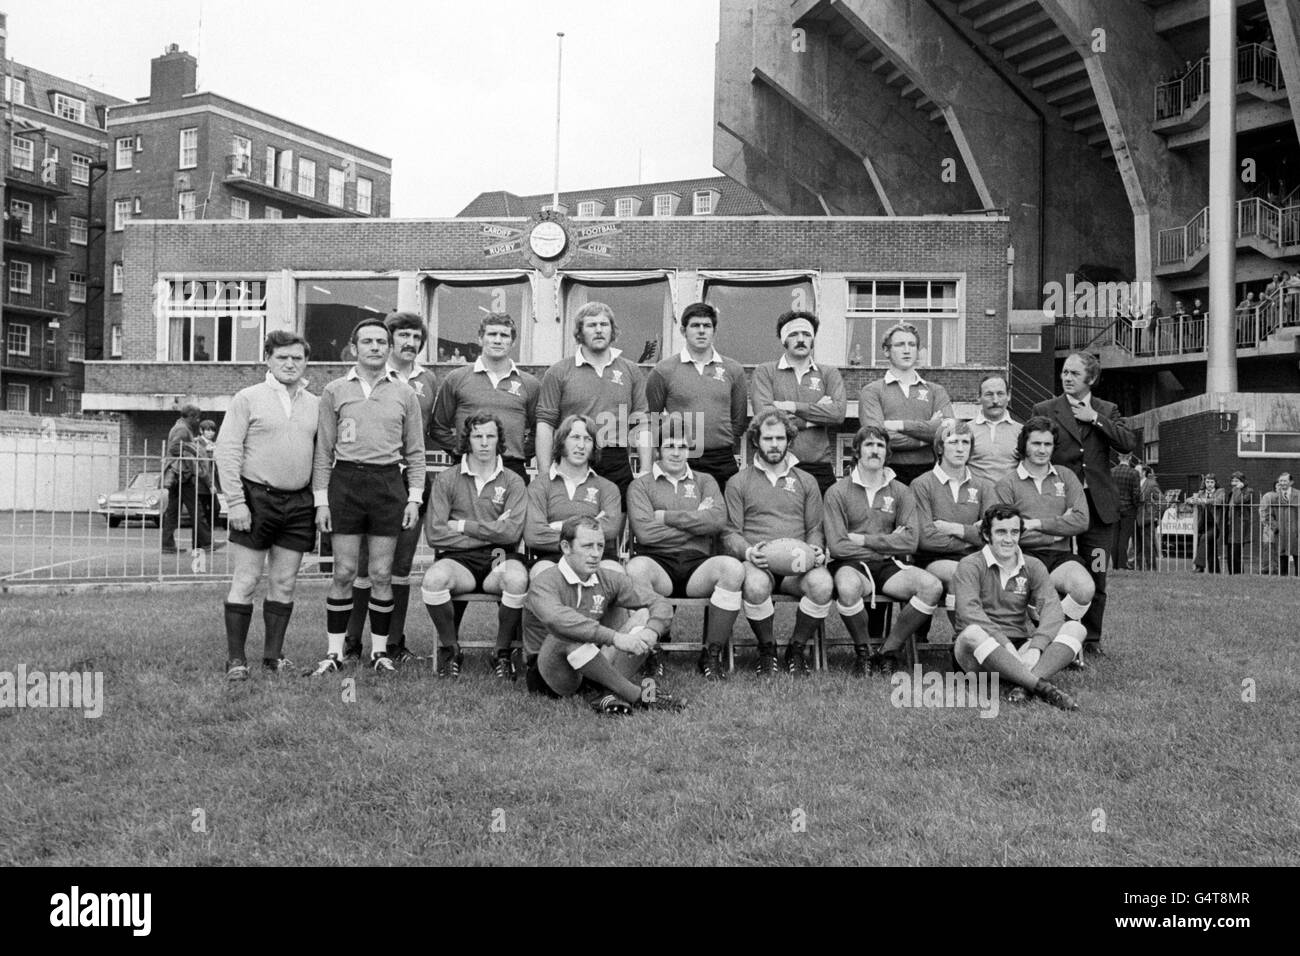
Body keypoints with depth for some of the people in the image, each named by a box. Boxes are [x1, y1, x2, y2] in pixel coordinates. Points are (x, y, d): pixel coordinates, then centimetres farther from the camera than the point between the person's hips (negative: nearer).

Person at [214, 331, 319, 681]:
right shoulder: (248, 398, 0)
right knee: (245, 581, -1)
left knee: (284, 583, 8)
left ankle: (273, 654, 17)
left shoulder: (315, 404, 12)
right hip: (256, 498, -4)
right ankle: (235, 658, 6)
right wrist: (235, 502, -12)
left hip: (299, 503, 4)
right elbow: (226, 451, -5)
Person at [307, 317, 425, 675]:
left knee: (382, 575, 4)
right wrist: (321, 499, 1)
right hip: (345, 481, 0)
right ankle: (335, 652, 10)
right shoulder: (335, 390, 7)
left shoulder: (405, 393, 9)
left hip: (388, 484, 1)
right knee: (344, 573, 1)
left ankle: (380, 651, 14)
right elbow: (323, 450, 7)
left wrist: (414, 498, 2)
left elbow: (415, 451, 11)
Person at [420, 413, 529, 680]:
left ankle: (503, 654, -11)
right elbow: (434, 534, -5)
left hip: (499, 560, 0)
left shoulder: (512, 482, 7)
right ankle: (450, 651, -7)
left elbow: (512, 531, -8)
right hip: (459, 559, 0)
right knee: (433, 579, -32)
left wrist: (462, 525, -5)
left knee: (517, 579, -34)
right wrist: (491, 533, -6)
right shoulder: (446, 480, 7)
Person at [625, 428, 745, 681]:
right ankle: (648, 652, -19)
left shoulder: (704, 481, 19)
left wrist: (667, 517, -3)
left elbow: (718, 520, -2)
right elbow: (644, 532, -7)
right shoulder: (641, 485, 12)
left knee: (733, 567, -29)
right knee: (635, 567, -35)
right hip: (658, 563, -2)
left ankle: (712, 653, -17)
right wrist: (696, 521, -1)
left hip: (697, 564, 2)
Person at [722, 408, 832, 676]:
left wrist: (817, 551, -5)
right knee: (755, 585, -38)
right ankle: (766, 650, -8)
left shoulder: (806, 481, 21)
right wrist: (747, 551, -14)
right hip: (758, 562, -2)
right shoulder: (738, 483, 14)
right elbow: (730, 533, 8)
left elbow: (815, 529, 18)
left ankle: (797, 649, -6)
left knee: (823, 583, -33)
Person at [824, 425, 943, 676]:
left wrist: (863, 539, -8)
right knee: (848, 587, -38)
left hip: (889, 566, 3)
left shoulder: (901, 492, 11)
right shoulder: (838, 492, 2)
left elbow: (910, 542, -2)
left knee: (932, 586, -24)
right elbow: (837, 546, -8)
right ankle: (862, 651, -9)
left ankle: (889, 652, -9)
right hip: (852, 565, -3)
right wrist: (887, 544, -5)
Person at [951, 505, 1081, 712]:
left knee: (1075, 628, -16)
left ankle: (1026, 685, -38)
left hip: (1021, 648, 4)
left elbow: (1052, 609, -6)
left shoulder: (1033, 567, 10)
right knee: (972, 633, -37)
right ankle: (1042, 687, -43)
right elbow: (970, 611, -18)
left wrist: (1035, 648, -25)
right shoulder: (970, 565, -2)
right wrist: (1005, 644, -31)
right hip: (983, 650, -4)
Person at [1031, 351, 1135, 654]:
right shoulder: (1044, 411, 5)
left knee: (1096, 577, 6)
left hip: (1098, 505, 2)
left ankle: (1092, 638, 18)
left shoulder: (1106, 410, 12)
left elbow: (1129, 443, -3)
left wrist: (1095, 419, -9)